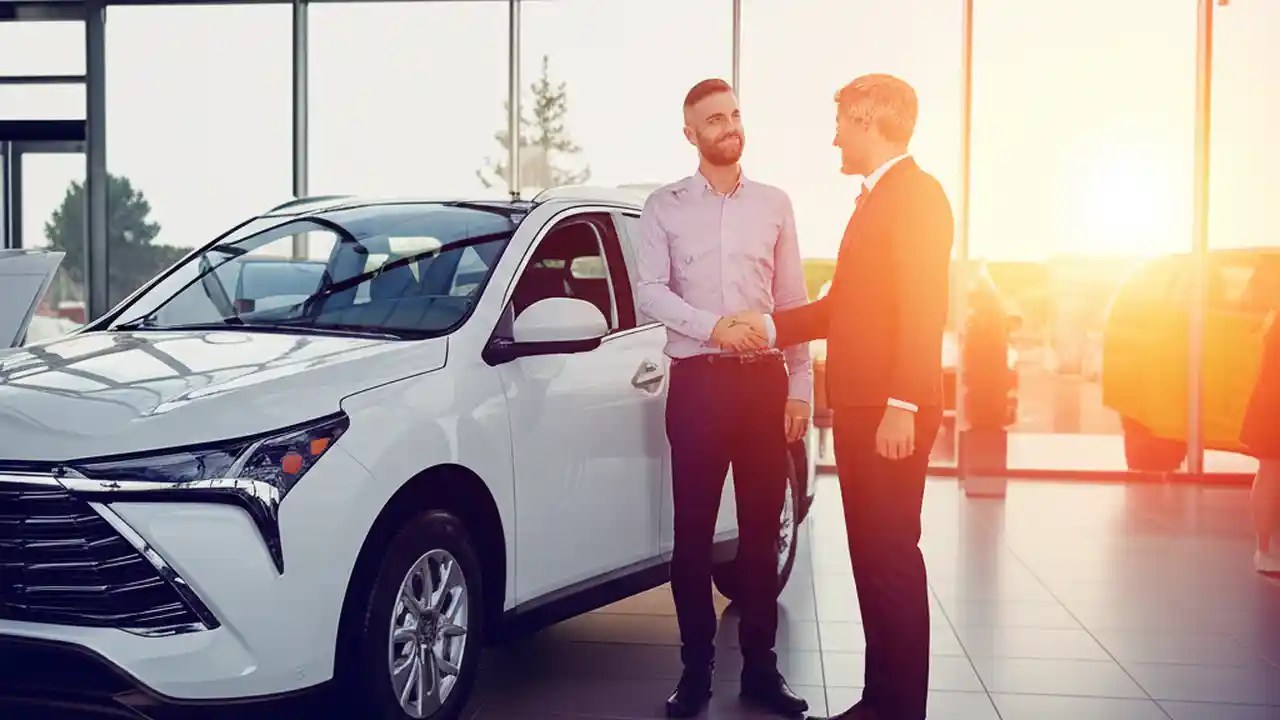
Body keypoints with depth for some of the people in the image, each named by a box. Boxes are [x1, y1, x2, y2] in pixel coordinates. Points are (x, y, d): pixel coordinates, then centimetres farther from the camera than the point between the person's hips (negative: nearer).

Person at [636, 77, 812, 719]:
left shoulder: (774, 204, 9)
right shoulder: (665, 205, 5)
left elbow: (793, 301, 8)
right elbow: (650, 291, -3)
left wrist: (800, 387, 2)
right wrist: (712, 327, -18)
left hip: (764, 378, 2)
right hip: (697, 379, -1)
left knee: (761, 527, 6)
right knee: (694, 529, 2)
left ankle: (760, 666, 16)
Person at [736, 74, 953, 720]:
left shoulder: (916, 193, -9)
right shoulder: (875, 198, 20)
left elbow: (922, 309, -18)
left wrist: (900, 407, -22)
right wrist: (770, 325, 13)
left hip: (891, 413, -9)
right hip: (857, 406, 9)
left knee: (891, 557, -5)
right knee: (869, 556, 12)